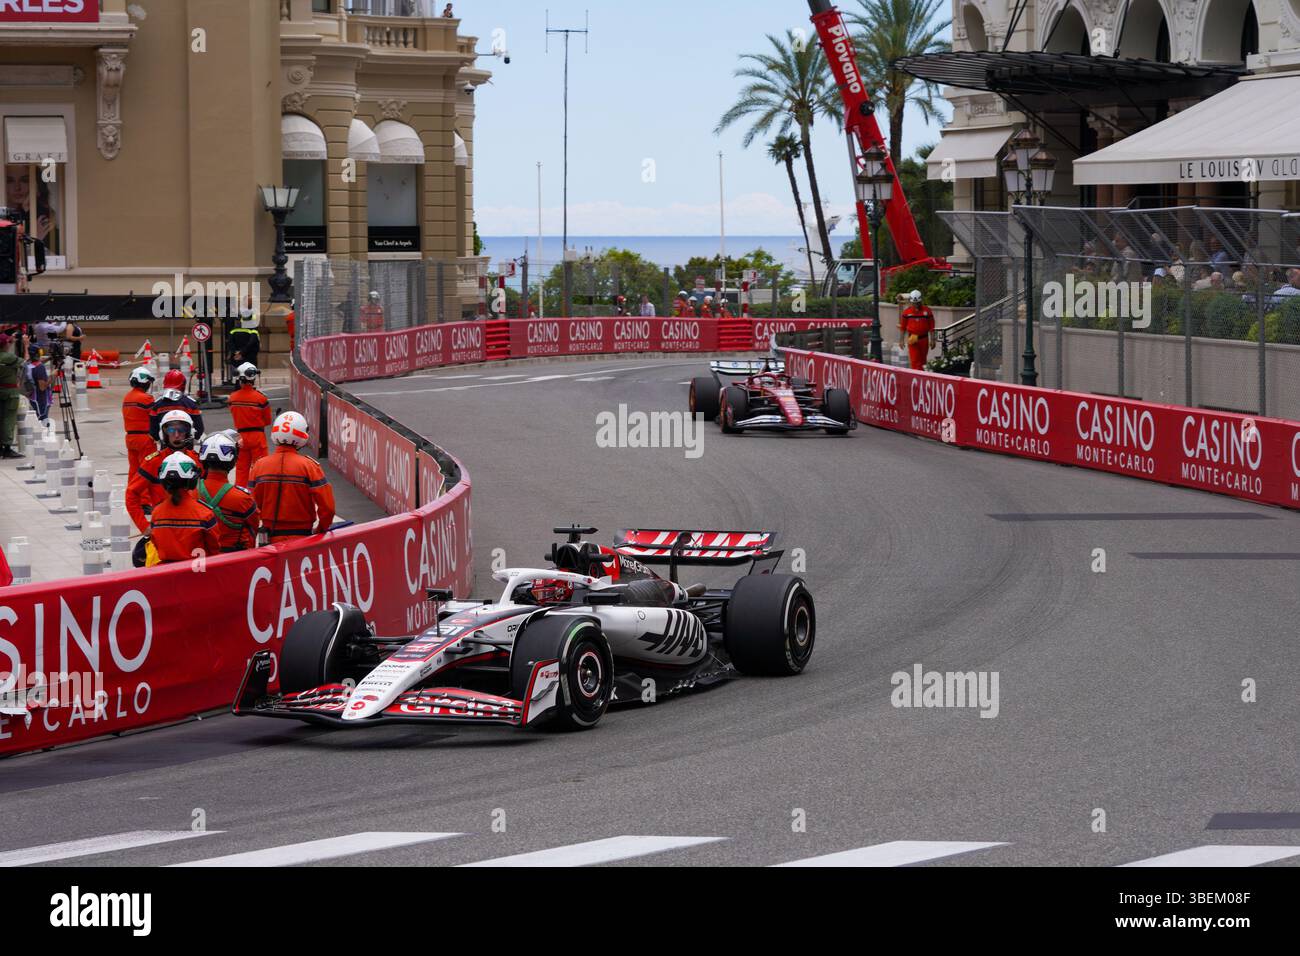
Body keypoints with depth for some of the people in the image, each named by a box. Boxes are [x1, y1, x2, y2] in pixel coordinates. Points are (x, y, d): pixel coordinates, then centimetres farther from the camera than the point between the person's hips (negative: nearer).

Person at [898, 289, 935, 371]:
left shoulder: (927, 311, 0)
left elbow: (931, 327, 2)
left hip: (924, 339, 1)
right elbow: (902, 327, 7)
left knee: (922, 361, 11)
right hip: (912, 340, -1)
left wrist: (932, 340, -1)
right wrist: (901, 340, 5)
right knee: (915, 361, -9)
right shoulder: (906, 312, 1)